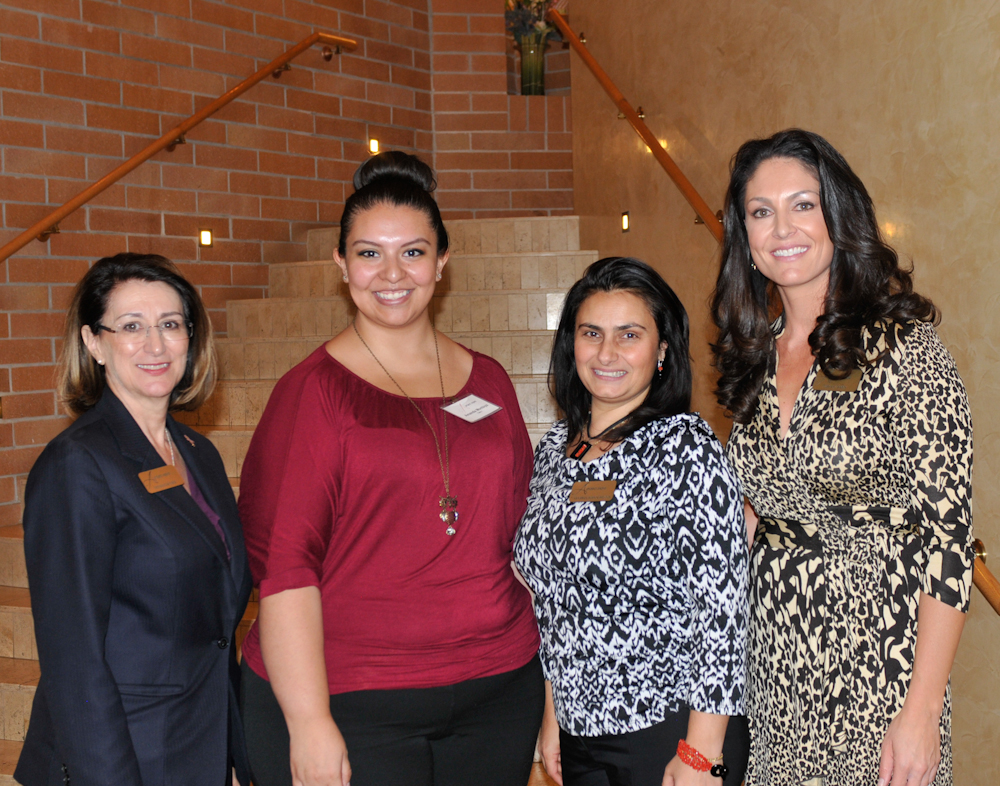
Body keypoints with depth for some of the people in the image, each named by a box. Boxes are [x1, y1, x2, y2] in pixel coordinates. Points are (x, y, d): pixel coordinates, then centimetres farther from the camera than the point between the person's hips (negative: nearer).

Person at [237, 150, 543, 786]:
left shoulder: (488, 381, 8)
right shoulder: (315, 391, -5)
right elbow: (281, 564, -10)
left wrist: (540, 678, 11)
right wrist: (309, 723, -15)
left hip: (498, 692, 4)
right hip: (349, 705, -4)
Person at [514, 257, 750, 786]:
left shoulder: (686, 448, -14)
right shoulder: (554, 449, 5)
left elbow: (721, 608, -16)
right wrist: (553, 714, 12)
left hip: (670, 732, -6)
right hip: (581, 733, 6)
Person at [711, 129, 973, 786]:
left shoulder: (907, 351, -13)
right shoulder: (756, 359, 5)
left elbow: (948, 537, -14)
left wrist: (922, 711, -17)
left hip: (877, 658, -5)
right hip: (772, 657, 5)